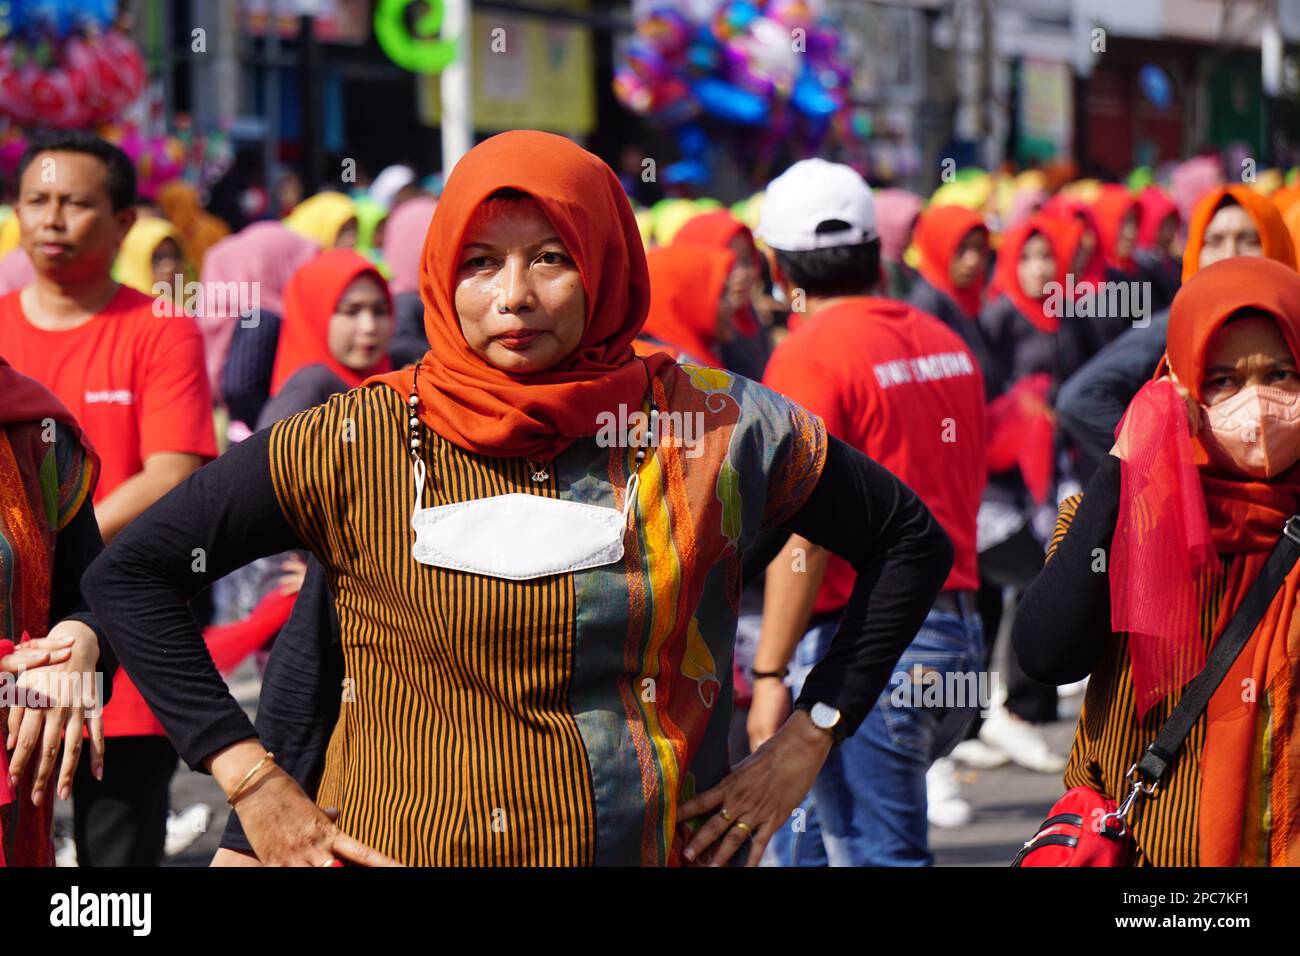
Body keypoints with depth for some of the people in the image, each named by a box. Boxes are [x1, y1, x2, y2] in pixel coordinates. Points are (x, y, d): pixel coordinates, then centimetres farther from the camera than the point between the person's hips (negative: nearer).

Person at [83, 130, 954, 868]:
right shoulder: (360, 444, -7)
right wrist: (253, 784, -9)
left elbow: (912, 542, 10)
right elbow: (129, 571, -3)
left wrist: (803, 746, 2)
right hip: (407, 849, -1)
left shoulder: (718, 429, -3)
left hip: (660, 846, 1)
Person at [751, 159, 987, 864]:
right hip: (956, 631, 8)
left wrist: (770, 673, -18)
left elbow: (803, 532, -19)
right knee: (804, 837, 19)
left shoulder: (808, 355, -12)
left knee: (880, 854, -5)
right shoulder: (946, 343, 12)